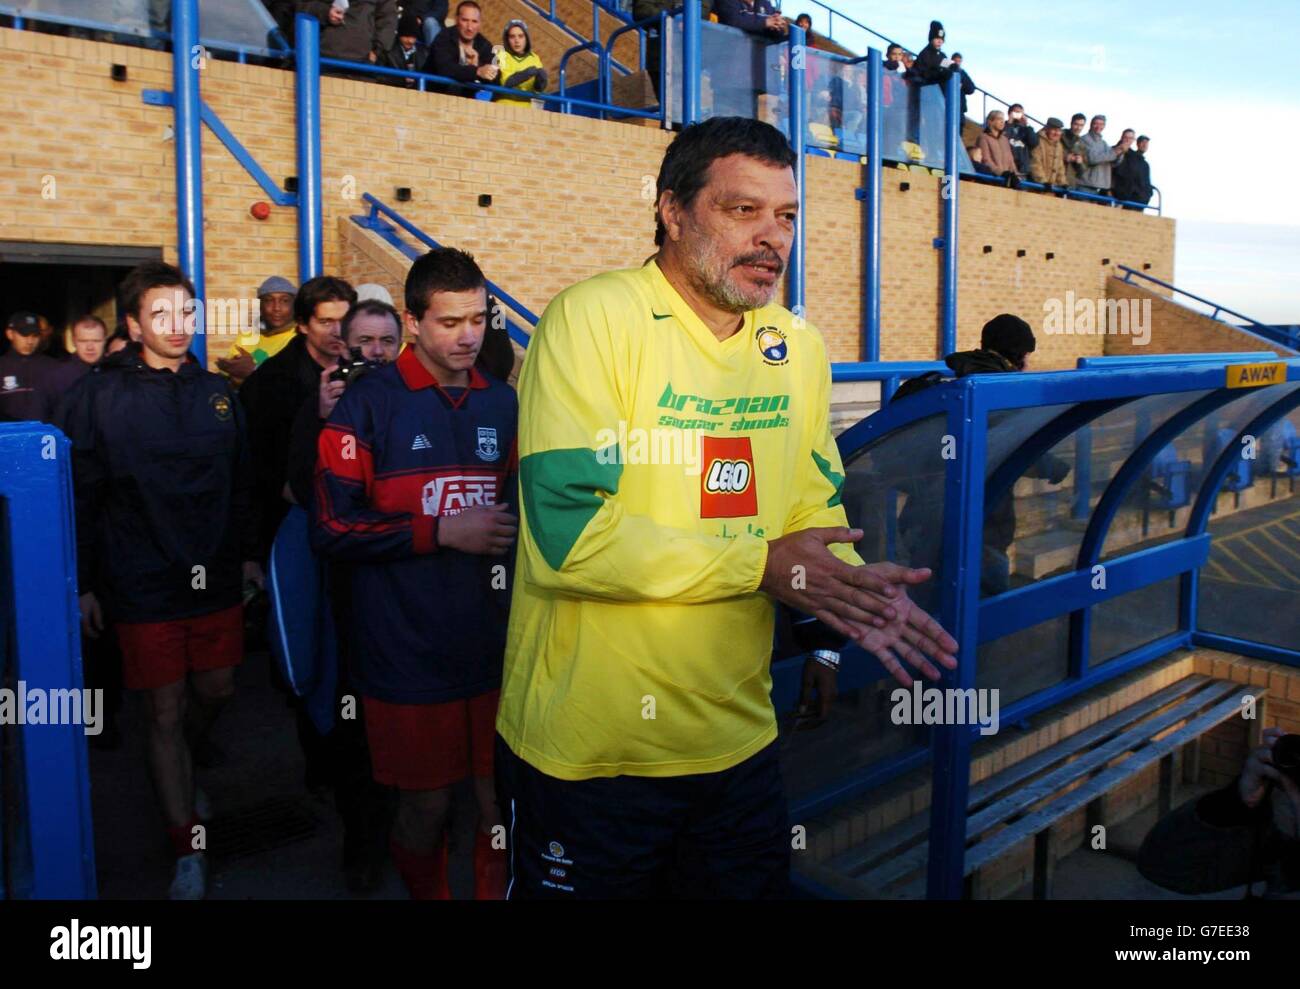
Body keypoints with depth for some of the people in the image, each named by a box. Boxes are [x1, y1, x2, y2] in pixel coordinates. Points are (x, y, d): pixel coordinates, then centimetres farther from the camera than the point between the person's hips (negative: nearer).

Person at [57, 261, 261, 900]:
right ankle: (187, 851, 15)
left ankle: (183, 772, 47)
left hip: (215, 580, 4)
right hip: (144, 586, -4)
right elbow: (78, 496, -5)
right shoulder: (98, 396, -6)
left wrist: (248, 554, 12)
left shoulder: (216, 392, 6)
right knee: (165, 711, 3)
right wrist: (82, 583, -5)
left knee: (216, 691, 14)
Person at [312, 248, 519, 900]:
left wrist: (512, 529, -2)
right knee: (426, 806, 11)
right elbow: (333, 529, -10)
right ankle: (426, 894, 37)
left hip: (494, 644, 4)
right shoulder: (370, 405, -6)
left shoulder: (503, 403, 8)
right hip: (410, 651, -3)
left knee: (503, 804, 9)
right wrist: (444, 532, -15)